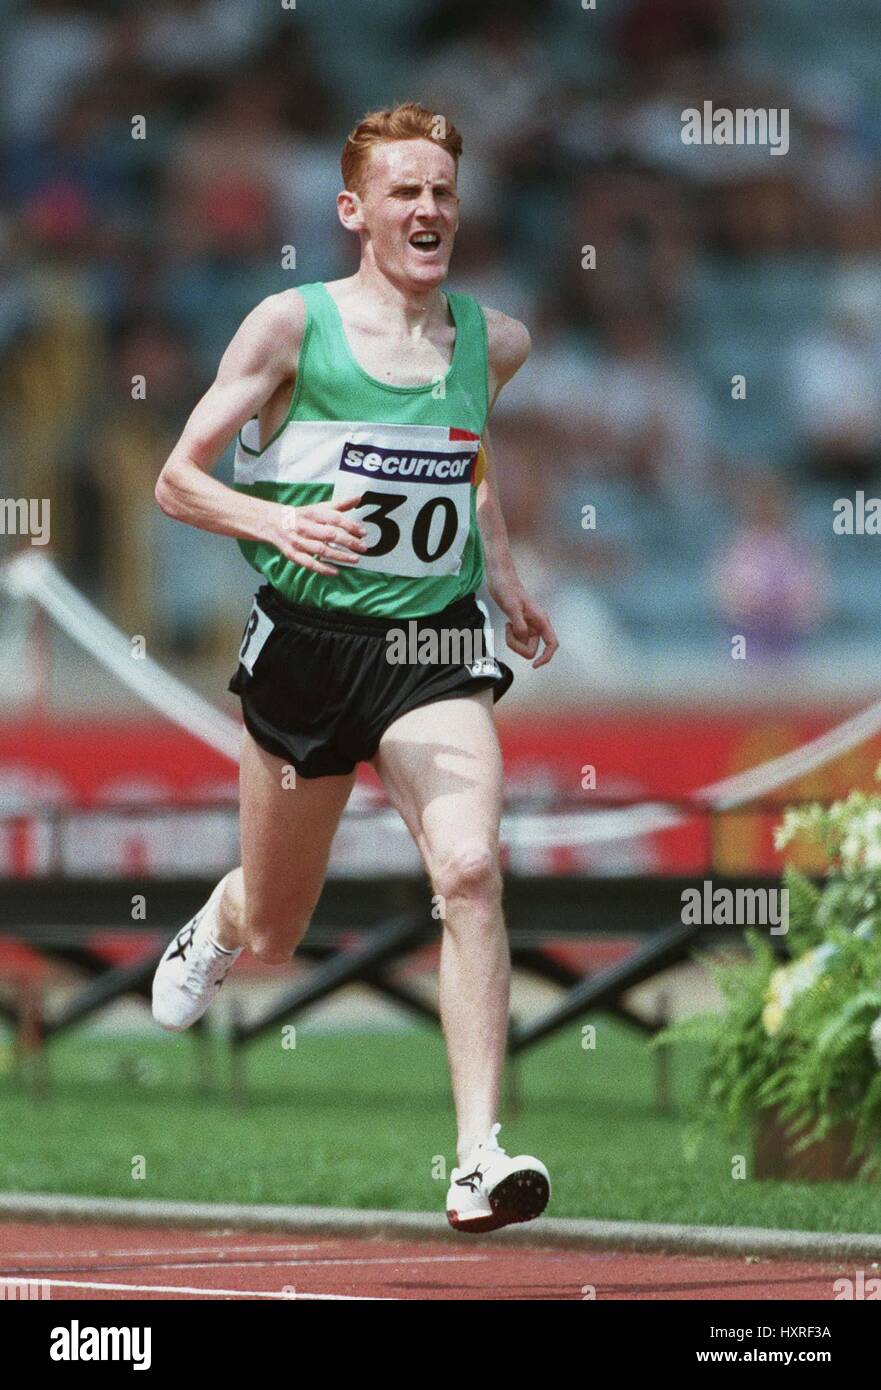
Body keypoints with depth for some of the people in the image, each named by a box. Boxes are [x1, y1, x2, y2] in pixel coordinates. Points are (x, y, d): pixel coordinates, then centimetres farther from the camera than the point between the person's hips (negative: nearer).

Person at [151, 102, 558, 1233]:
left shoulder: (492, 341, 6)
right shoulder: (294, 325, -6)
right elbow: (177, 480, -6)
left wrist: (504, 580, 19)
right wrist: (277, 522, -24)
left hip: (434, 644, 1)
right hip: (307, 641, -1)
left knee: (469, 869, -24)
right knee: (272, 939, 14)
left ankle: (481, 1158, -26)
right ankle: (217, 920, 54)